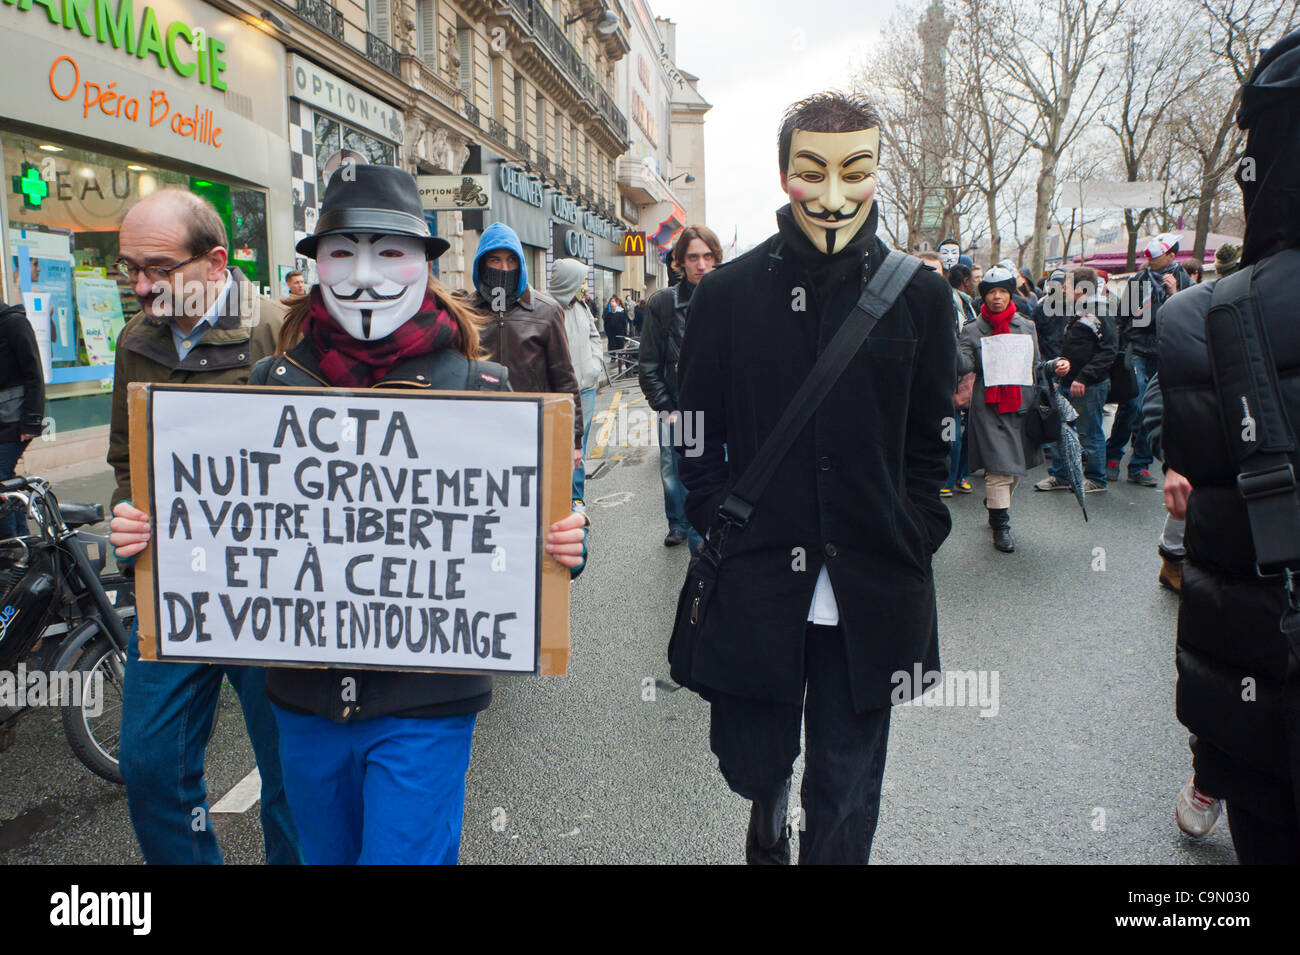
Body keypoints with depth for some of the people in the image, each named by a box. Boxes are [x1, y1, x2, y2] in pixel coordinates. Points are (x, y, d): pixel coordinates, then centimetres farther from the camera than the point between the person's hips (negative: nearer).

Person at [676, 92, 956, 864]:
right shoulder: (727, 292, 1)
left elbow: (930, 445, 6)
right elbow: (699, 436, 5)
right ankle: (769, 810, 51)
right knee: (751, 762, 15)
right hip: (754, 588, 0)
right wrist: (723, 535, -2)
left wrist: (907, 554, -1)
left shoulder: (920, 296, 2)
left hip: (869, 596, 0)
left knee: (845, 799, 11)